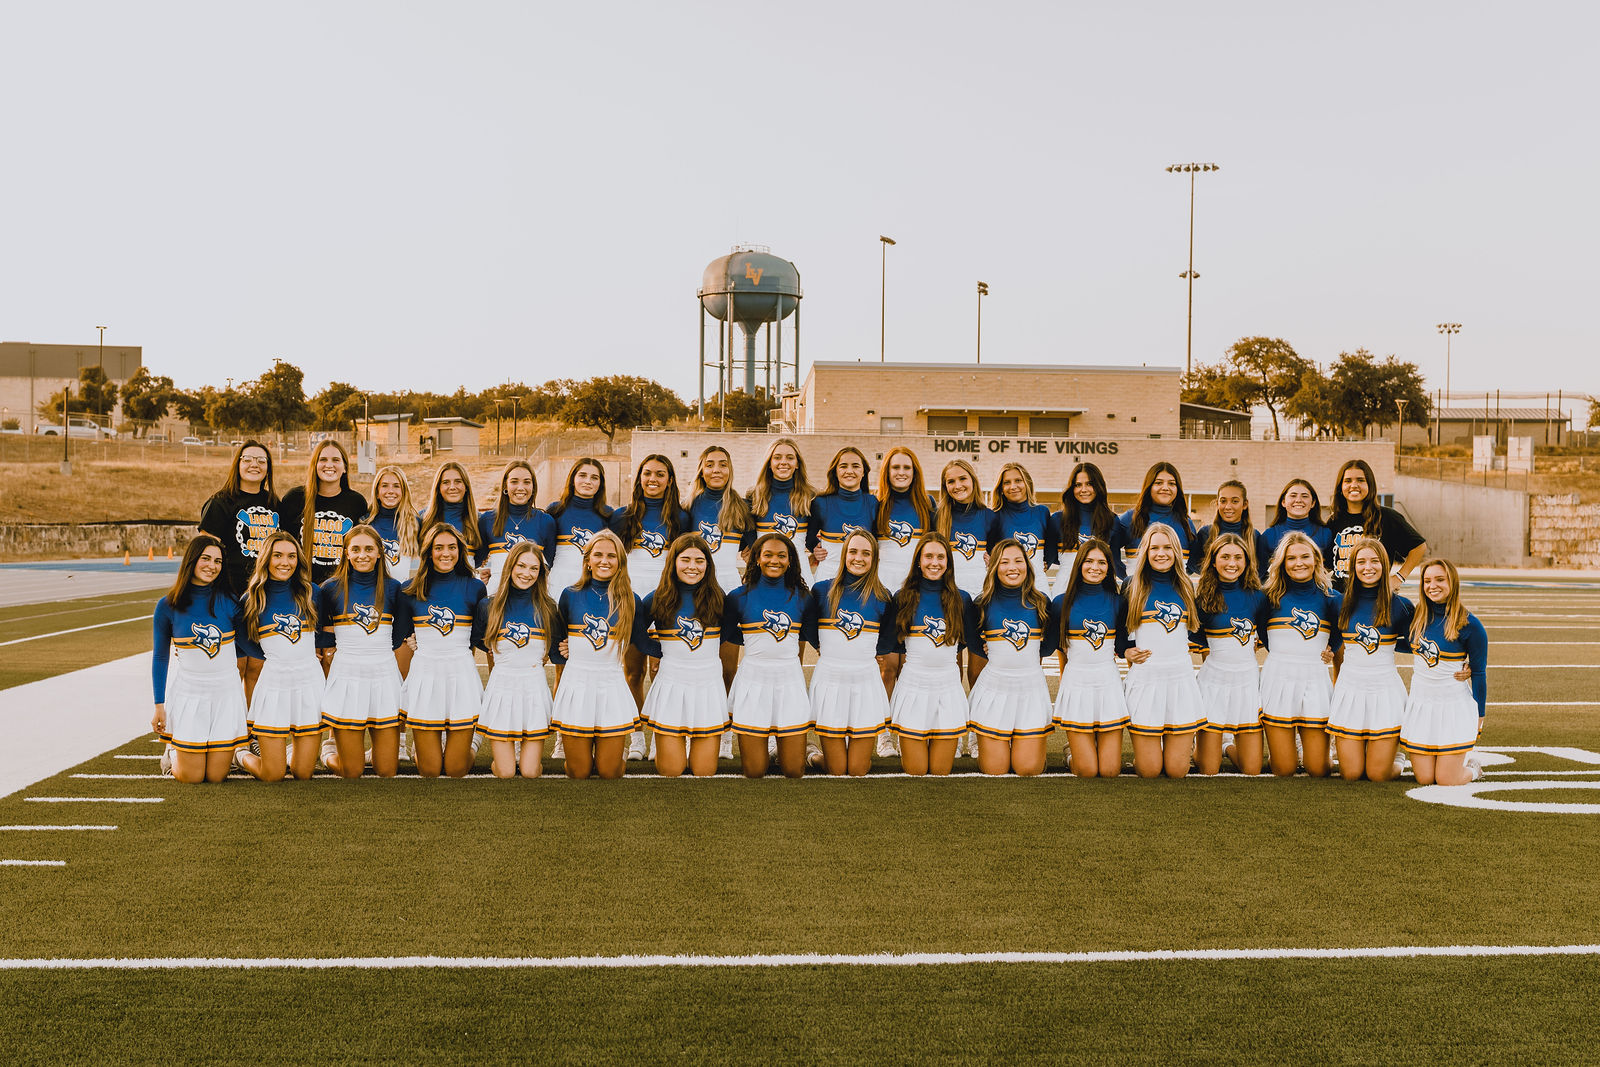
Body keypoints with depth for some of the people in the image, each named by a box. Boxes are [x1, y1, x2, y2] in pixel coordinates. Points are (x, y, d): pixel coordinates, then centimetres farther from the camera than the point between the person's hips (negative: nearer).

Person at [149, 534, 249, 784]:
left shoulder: (229, 601, -3)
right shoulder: (168, 606, -3)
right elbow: (160, 658, 4)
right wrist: (159, 706, 1)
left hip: (226, 691, 1)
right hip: (188, 694, -1)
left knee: (216, 776, 1)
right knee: (191, 777, -1)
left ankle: (226, 751, 35)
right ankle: (173, 753, 32)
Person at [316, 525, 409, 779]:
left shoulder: (392, 588, 6)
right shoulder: (331, 589, 2)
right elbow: (323, 642, 10)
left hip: (385, 678, 2)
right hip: (346, 678, -1)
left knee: (387, 771, 1)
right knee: (351, 772, 1)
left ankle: (380, 748, 32)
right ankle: (330, 749, 30)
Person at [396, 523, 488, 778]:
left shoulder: (474, 588, 4)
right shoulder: (411, 590, 4)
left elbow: (481, 638, 6)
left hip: (461, 674, 0)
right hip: (424, 674, 0)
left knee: (456, 770, 2)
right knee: (429, 771, 3)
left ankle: (461, 740, 36)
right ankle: (419, 743, 36)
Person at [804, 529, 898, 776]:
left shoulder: (882, 598, 5)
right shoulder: (822, 591, 3)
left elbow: (884, 651, 12)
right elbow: (809, 636, 10)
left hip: (866, 682, 1)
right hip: (829, 680, 0)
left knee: (858, 770, 2)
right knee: (836, 771, 1)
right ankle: (824, 755, 31)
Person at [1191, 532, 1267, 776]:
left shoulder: (1256, 596, 3)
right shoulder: (1203, 597, -4)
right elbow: (1199, 642, 5)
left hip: (1248, 680, 2)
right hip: (1213, 680, -2)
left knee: (1252, 770, 0)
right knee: (1208, 771, -1)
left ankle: (1228, 746, 31)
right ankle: (1202, 744, 32)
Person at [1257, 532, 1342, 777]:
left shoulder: (1330, 598, 6)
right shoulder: (1271, 596, 1)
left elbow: (1338, 635, 20)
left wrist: (1330, 651, 6)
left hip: (1316, 681, 2)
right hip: (1279, 680, -1)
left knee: (1318, 771, -1)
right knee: (1284, 771, -3)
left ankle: (1310, 748, 31)